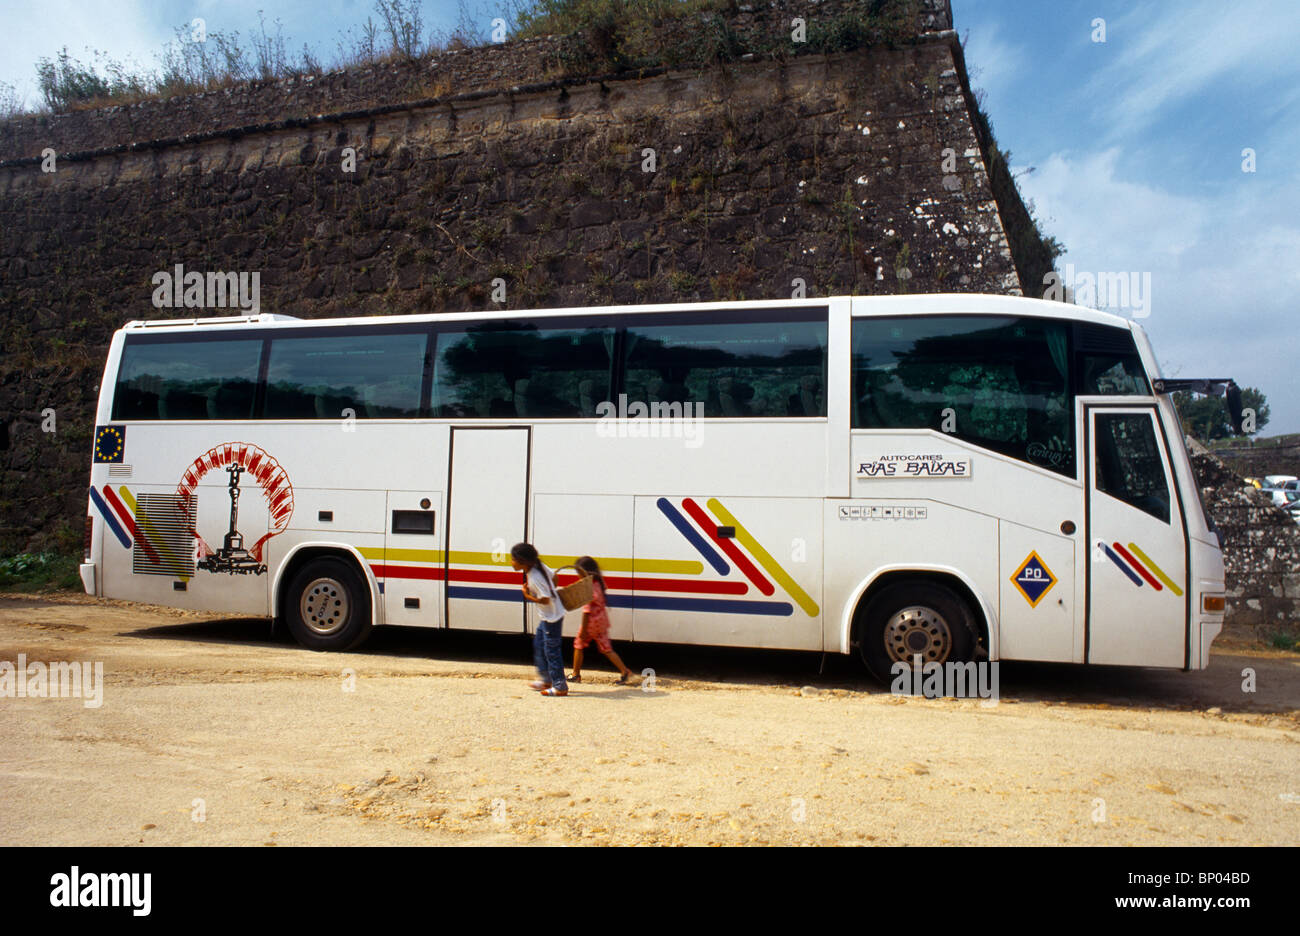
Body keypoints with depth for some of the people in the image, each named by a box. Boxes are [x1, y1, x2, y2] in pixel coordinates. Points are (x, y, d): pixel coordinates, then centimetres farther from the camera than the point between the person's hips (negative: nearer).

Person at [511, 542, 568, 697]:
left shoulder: (534, 578, -27)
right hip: (546, 616, 10)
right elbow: (553, 578, 14)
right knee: (538, 644, 19)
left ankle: (560, 687, 5)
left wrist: (528, 596, -17)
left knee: (551, 650, -3)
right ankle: (546, 679, 29)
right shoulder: (538, 567, 0)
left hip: (552, 617, -10)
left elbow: (545, 600, -27)